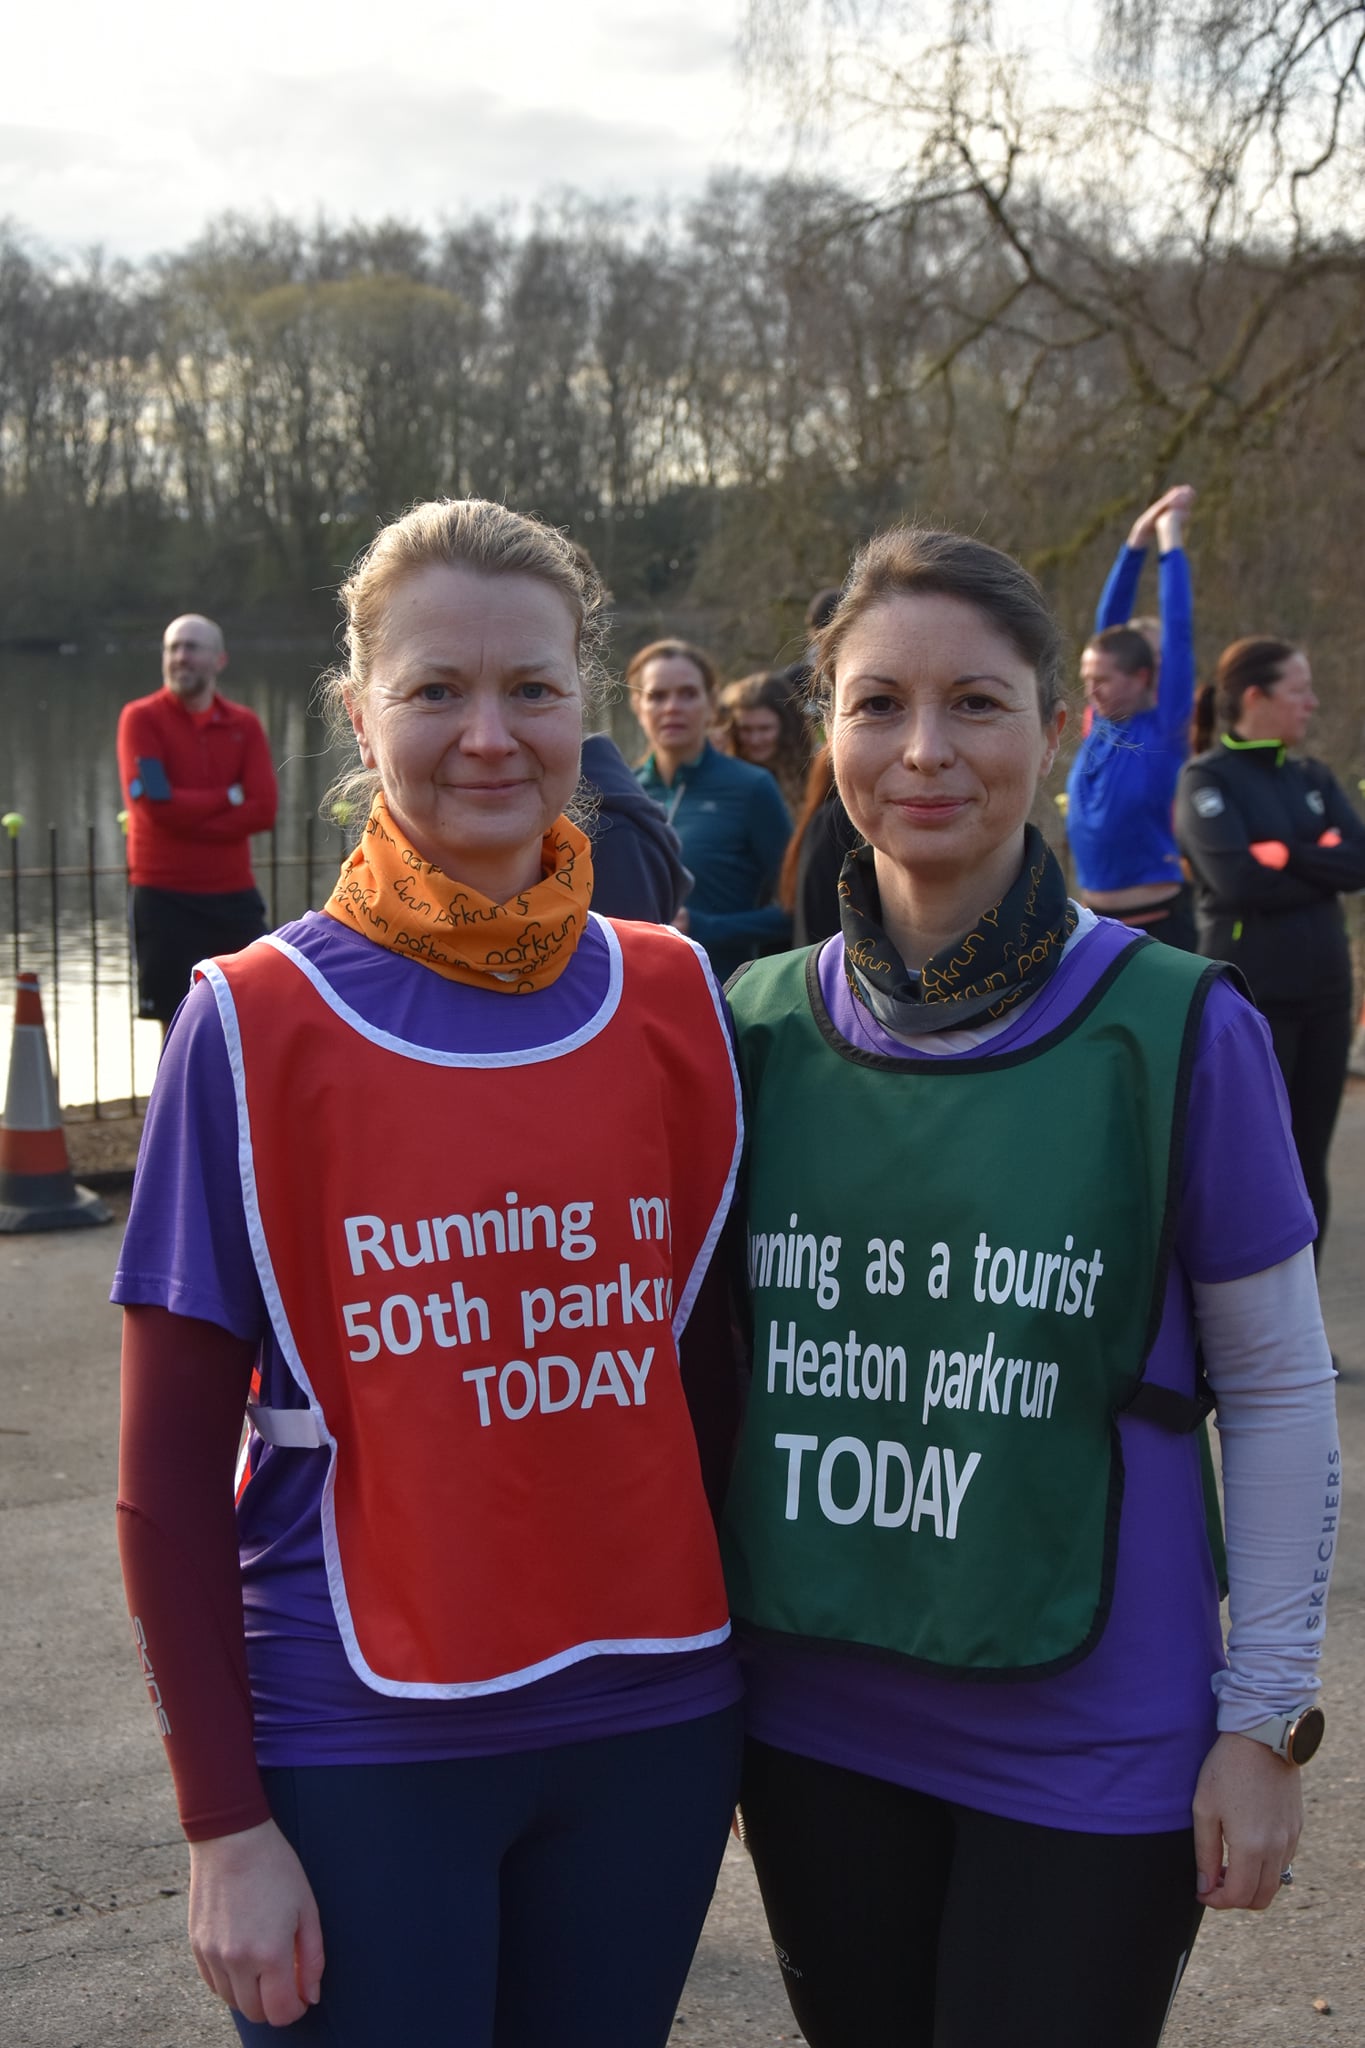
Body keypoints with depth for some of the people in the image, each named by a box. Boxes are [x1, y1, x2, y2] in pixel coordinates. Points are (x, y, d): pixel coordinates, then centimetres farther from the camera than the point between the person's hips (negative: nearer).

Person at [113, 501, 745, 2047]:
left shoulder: (676, 1000, 2)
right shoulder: (254, 1024, -7)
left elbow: (712, 1369, 9)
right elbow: (172, 1472, -6)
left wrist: (761, 1692, 8)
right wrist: (224, 1826, -8)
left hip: (650, 1723, 3)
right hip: (360, 1756, -3)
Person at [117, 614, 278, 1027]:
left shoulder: (244, 724, 5)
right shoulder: (141, 718, -3)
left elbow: (263, 809, -6)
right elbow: (155, 801, -16)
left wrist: (189, 816, -13)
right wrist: (229, 796, -7)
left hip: (234, 893, 3)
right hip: (165, 897, -3)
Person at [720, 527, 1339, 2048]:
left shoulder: (1175, 1029, -10)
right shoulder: (761, 1025, -1)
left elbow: (1278, 1391, -4)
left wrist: (1265, 1718, -5)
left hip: (1089, 1751, -3)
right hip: (811, 1722, 3)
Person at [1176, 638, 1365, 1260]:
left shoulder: (1313, 779, 12)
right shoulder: (1207, 780, -7)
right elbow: (1237, 880, -20)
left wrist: (1284, 856, -14)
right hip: (1250, 997, -6)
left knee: (1308, 1166, 9)